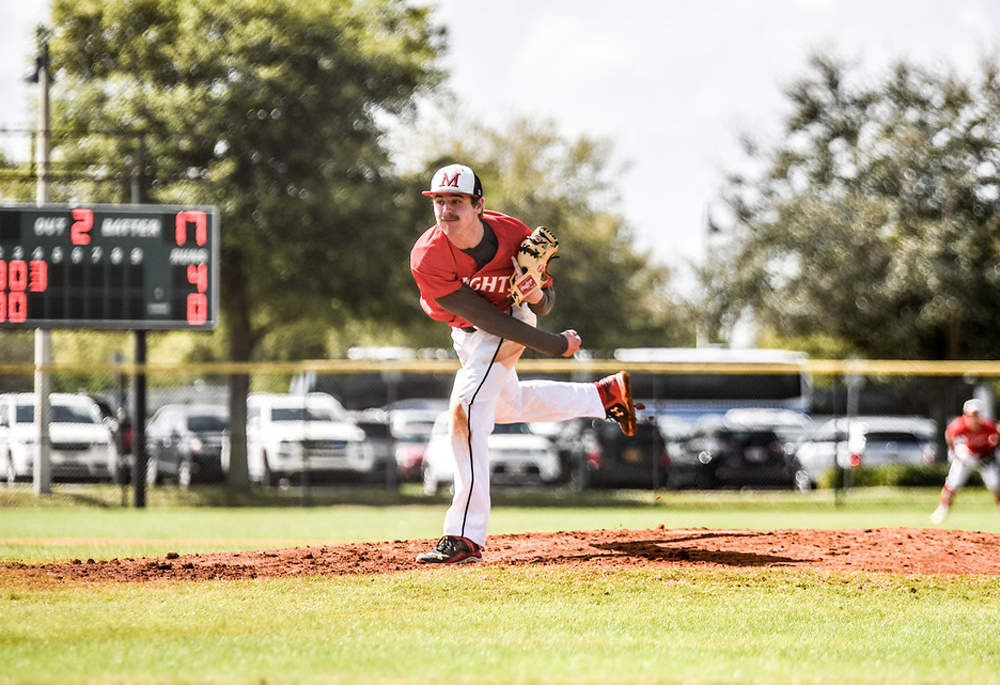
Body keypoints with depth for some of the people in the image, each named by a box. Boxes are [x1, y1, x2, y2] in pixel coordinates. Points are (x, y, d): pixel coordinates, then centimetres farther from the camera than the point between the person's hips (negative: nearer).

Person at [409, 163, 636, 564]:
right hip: (465, 331, 4)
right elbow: (483, 316, -29)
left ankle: (465, 538, -25)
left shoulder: (513, 236, -29)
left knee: (465, 412, -22)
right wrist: (555, 345, -25)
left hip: (513, 317, -4)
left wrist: (537, 295, -39)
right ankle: (606, 395, 48)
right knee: (506, 406, 25)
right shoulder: (427, 258, -32)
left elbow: (545, 307, -13)